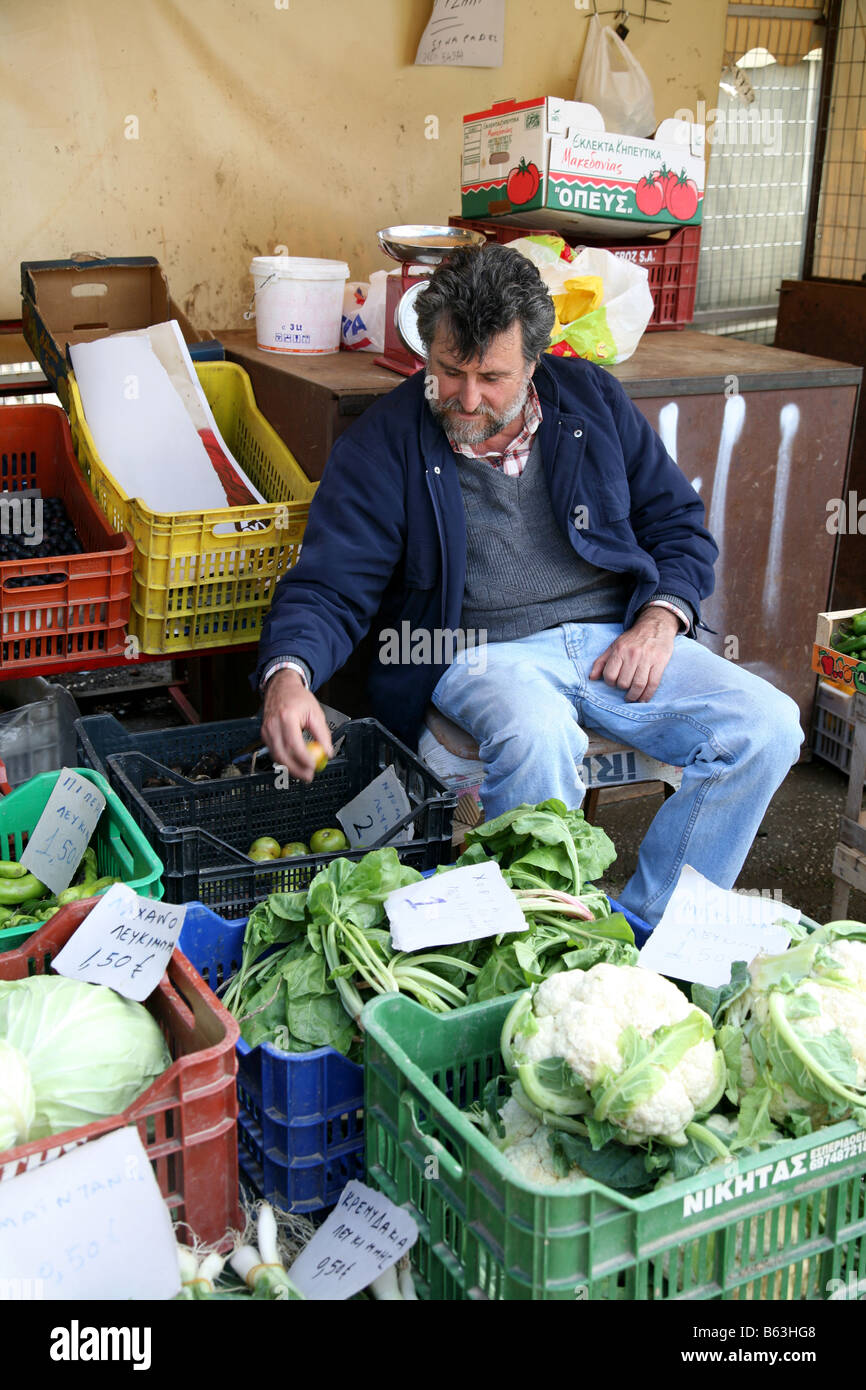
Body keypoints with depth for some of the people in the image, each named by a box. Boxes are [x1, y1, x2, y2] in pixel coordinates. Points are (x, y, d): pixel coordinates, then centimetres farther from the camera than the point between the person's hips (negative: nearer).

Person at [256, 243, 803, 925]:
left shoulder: (592, 397, 9)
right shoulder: (385, 442, -1)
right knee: (538, 741, -38)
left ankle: (647, 931, -4)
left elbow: (678, 522, 15)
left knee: (768, 726, -17)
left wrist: (660, 618, -4)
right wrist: (288, 674, -28)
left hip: (618, 638, 4)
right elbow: (328, 587, -6)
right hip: (480, 653, -3)